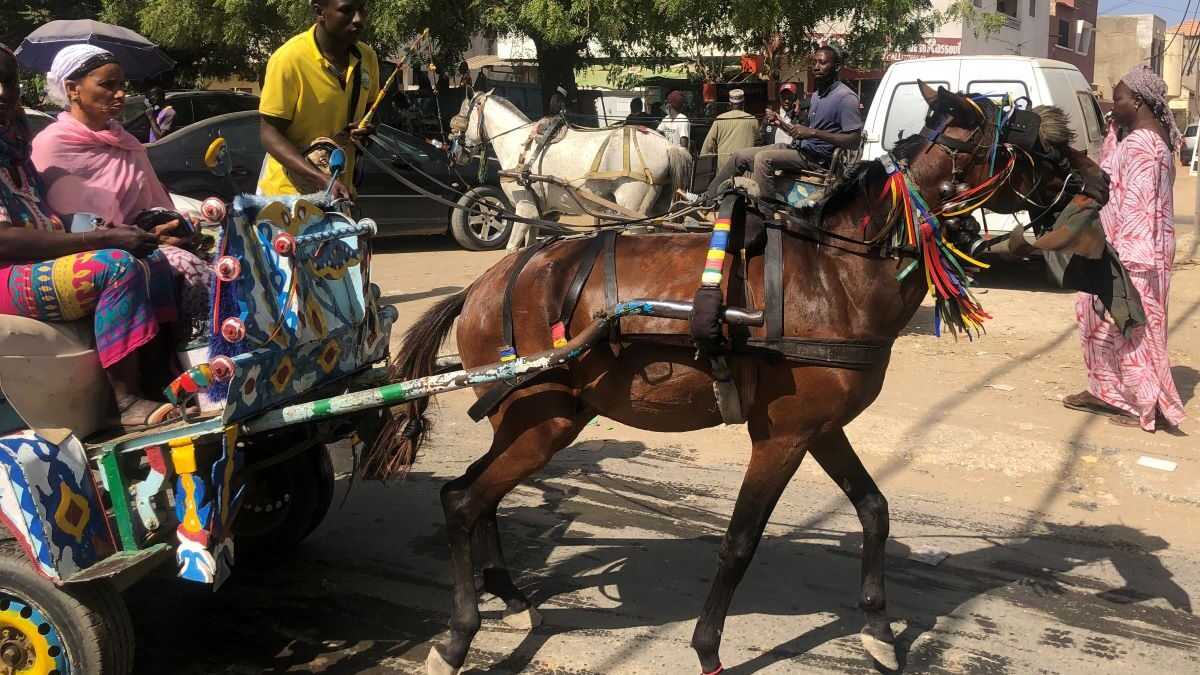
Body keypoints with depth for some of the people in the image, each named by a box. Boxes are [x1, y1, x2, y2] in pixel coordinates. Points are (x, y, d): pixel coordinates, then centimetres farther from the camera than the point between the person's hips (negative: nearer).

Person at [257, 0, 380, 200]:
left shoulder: (368, 57, -2)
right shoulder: (289, 58, -18)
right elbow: (270, 134, -17)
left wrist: (366, 128, -8)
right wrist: (321, 178, -28)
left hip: (339, 189, 5)